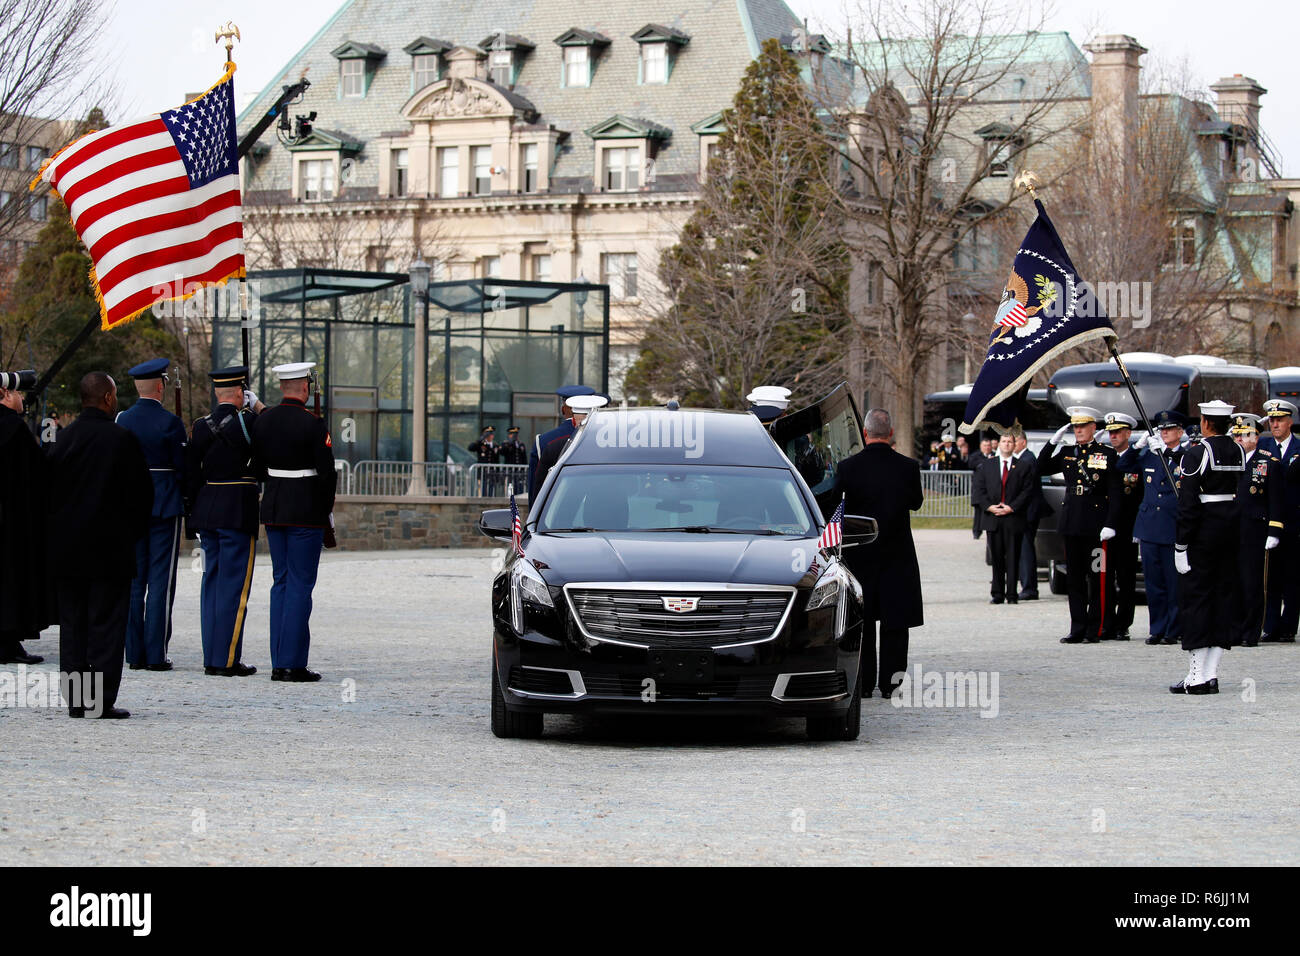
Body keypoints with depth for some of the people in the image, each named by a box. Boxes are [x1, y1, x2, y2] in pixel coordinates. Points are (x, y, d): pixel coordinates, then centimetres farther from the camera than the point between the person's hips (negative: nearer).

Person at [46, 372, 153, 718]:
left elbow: (48, 490, 5)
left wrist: (56, 533, 15)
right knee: (106, 623, 0)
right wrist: (134, 531, 11)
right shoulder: (123, 439, -10)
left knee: (72, 624, 10)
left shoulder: (63, 439, 2)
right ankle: (101, 701, -3)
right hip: (110, 547, -4)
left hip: (66, 547, 4)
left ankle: (75, 700, 10)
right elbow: (143, 492, -5)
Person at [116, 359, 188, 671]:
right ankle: (156, 654, -3)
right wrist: (186, 501, 9)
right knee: (160, 580, -2)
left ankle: (135, 653, 9)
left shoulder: (122, 420, 3)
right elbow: (183, 468, -8)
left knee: (133, 579, 8)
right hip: (166, 504, -4)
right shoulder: (170, 423, -11)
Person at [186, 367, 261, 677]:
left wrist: (194, 511, 16)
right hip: (239, 512, -6)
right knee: (234, 587, -3)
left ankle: (211, 658, 13)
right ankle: (227, 660, -4)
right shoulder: (246, 422, -12)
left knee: (212, 582, 12)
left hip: (206, 512, 6)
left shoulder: (201, 426, 7)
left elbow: (190, 472, 9)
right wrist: (256, 405, 7)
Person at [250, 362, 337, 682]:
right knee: (300, 584, -2)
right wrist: (328, 509, 1)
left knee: (281, 581, 12)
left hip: (273, 509, 6)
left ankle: (279, 663, 11)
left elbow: (258, 463, 11)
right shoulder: (313, 425, -13)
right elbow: (327, 472, -12)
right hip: (306, 511, -6)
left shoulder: (262, 420, 4)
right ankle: (293, 663, -5)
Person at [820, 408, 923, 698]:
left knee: (862, 622, 9)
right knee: (895, 621, 7)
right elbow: (916, 502, 7)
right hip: (897, 553, 0)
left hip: (859, 554, 0)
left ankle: (864, 682, 10)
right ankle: (890, 681, 5)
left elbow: (826, 504, -5)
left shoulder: (848, 467, -11)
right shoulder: (908, 466, -8)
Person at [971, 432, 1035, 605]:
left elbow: (1027, 491, -1)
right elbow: (978, 488, 6)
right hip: (993, 519, 2)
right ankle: (997, 594, 9)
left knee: (1012, 557, -1)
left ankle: (1011, 594, 2)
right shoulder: (986, 465, 12)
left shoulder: (1023, 467, 5)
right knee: (996, 557, 5)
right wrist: (989, 506, -8)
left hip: (1013, 518, -2)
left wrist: (1012, 507, -11)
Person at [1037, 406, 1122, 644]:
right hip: (1071, 522, 5)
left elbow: (1115, 493, -4)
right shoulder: (1066, 453, 12)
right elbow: (1041, 469, 11)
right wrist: (1054, 441, 3)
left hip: (1096, 523, -5)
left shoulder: (1107, 454, -1)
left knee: (1098, 578, -3)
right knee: (1074, 578, 7)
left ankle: (1096, 630, 2)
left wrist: (1110, 524, -12)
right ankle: (1078, 629, 11)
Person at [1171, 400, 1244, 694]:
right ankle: (1212, 674, 9)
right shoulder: (1238, 451, 9)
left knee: (1197, 595, -2)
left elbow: (1188, 502, -14)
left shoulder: (1197, 453, -12)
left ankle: (1196, 676, -5)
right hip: (1234, 524, 6)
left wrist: (1181, 545, -12)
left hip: (1206, 526, -6)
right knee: (1225, 593, 9)